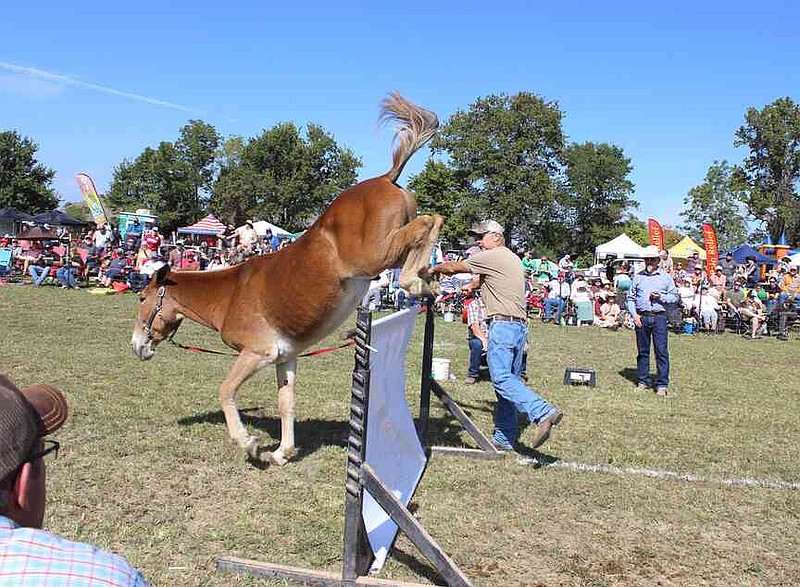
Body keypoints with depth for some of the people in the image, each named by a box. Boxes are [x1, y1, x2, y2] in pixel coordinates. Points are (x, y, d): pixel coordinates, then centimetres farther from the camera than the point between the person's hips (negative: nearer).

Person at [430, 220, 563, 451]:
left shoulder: (493, 256, -3)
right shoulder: (513, 259, 25)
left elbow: (455, 267, 6)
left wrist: (435, 269, 22)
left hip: (502, 324, -10)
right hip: (520, 326, 10)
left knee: (502, 378, -19)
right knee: (508, 380, 8)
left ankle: (543, 412, -33)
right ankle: (504, 438, 11)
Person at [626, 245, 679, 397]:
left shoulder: (666, 277, 8)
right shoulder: (638, 277, 11)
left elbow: (675, 297, 9)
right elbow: (631, 297, 12)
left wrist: (661, 297, -9)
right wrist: (634, 314, 0)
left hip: (659, 317, -2)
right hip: (641, 317, 2)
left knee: (662, 351, -6)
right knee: (642, 351, 7)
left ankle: (662, 384, -3)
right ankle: (643, 381, 17)